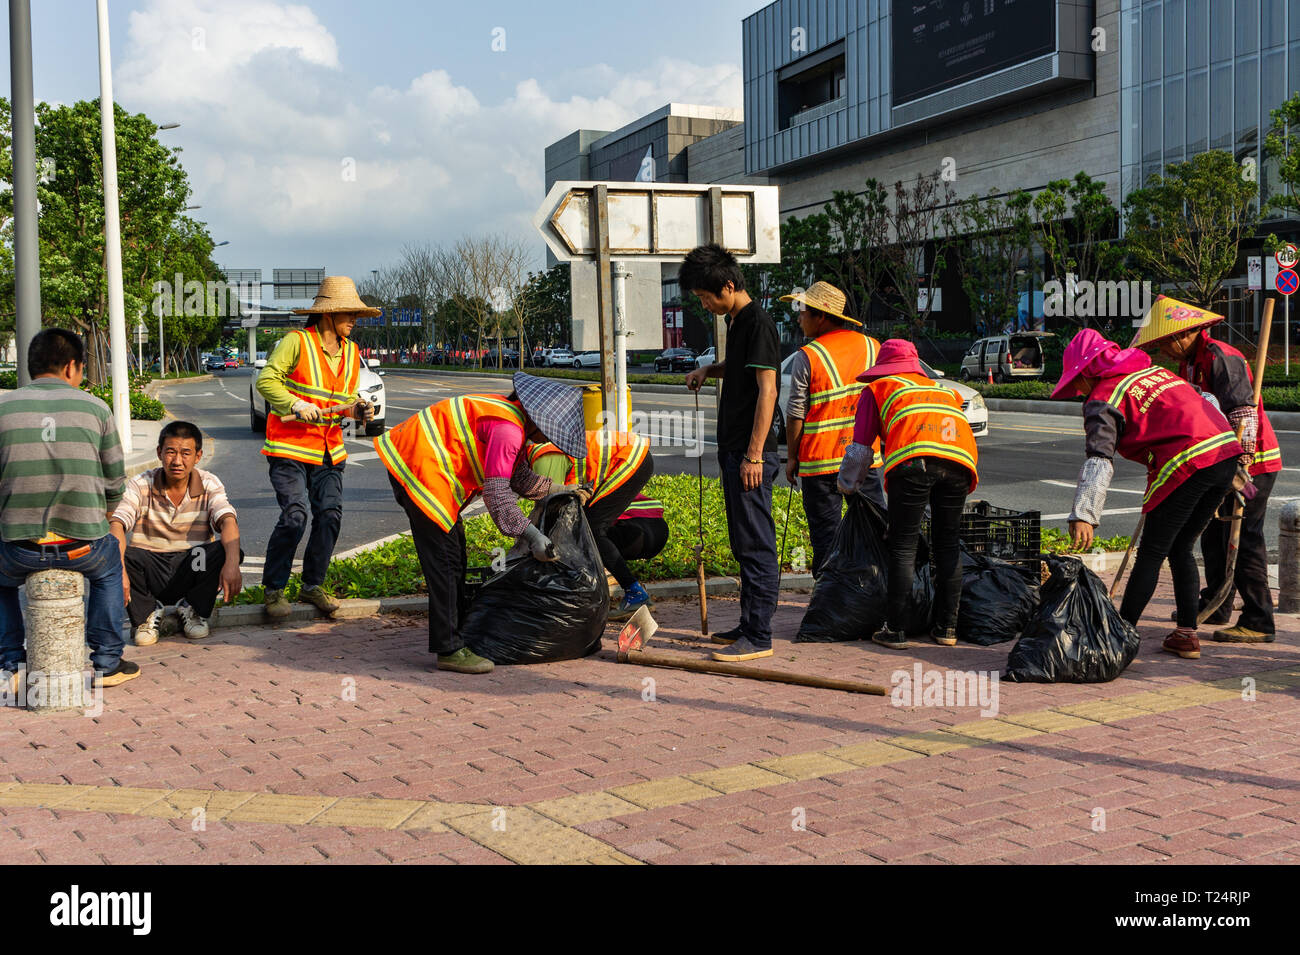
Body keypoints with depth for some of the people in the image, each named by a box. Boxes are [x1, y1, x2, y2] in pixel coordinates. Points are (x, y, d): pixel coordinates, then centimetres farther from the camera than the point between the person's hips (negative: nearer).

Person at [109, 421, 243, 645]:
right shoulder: (141, 485, -8)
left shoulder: (209, 484, -5)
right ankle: (147, 612, -3)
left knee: (223, 551, -29)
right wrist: (119, 571, -40)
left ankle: (192, 608, -1)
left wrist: (232, 564, -42)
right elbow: (116, 525, -21)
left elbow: (228, 521, -22)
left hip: (191, 568, 0)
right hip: (150, 568, 0)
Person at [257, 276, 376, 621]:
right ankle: (273, 589, 1)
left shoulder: (351, 352, 12)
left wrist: (357, 409, -2)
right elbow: (266, 380, -14)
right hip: (289, 447, -6)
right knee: (294, 515, -15)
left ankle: (313, 585, 16)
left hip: (329, 450, 6)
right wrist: (296, 404, -26)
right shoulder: (297, 342, -9)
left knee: (330, 515, -3)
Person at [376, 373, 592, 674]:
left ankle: (457, 629, 29)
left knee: (455, 555, 18)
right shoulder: (507, 428, -21)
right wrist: (530, 535, -21)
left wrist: (561, 491, 19)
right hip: (417, 466, -11)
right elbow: (497, 492, -23)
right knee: (444, 559, -10)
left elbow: (520, 478, 21)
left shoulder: (512, 418, 12)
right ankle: (449, 650, -7)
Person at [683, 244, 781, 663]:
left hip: (752, 455, -10)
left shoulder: (758, 323, -14)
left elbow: (767, 391, -19)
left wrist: (754, 455, -22)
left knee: (756, 545, -7)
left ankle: (759, 637, -4)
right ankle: (749, 625, 24)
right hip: (733, 450, 10)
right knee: (743, 544, 15)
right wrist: (709, 369, 17)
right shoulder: (737, 322, 15)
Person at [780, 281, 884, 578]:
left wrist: (792, 457, 3)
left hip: (820, 461, -4)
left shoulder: (807, 357, -9)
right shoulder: (872, 347, 5)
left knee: (826, 533, 4)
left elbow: (795, 414, -8)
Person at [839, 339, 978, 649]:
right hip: (960, 460, 4)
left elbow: (860, 449, 23)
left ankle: (895, 630, 2)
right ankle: (947, 628, 16)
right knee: (948, 545, 13)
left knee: (903, 546, 2)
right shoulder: (942, 389, 38)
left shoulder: (878, 389, 26)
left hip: (913, 458, -4)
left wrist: (847, 486, 40)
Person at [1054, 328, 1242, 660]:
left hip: (1187, 464, -8)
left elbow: (1099, 461, -15)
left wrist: (1083, 514, -23)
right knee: (1181, 549, 19)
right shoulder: (1154, 370, 24)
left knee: (1151, 553, 3)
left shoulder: (1102, 400, 0)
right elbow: (1205, 401, 28)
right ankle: (1187, 634, 18)